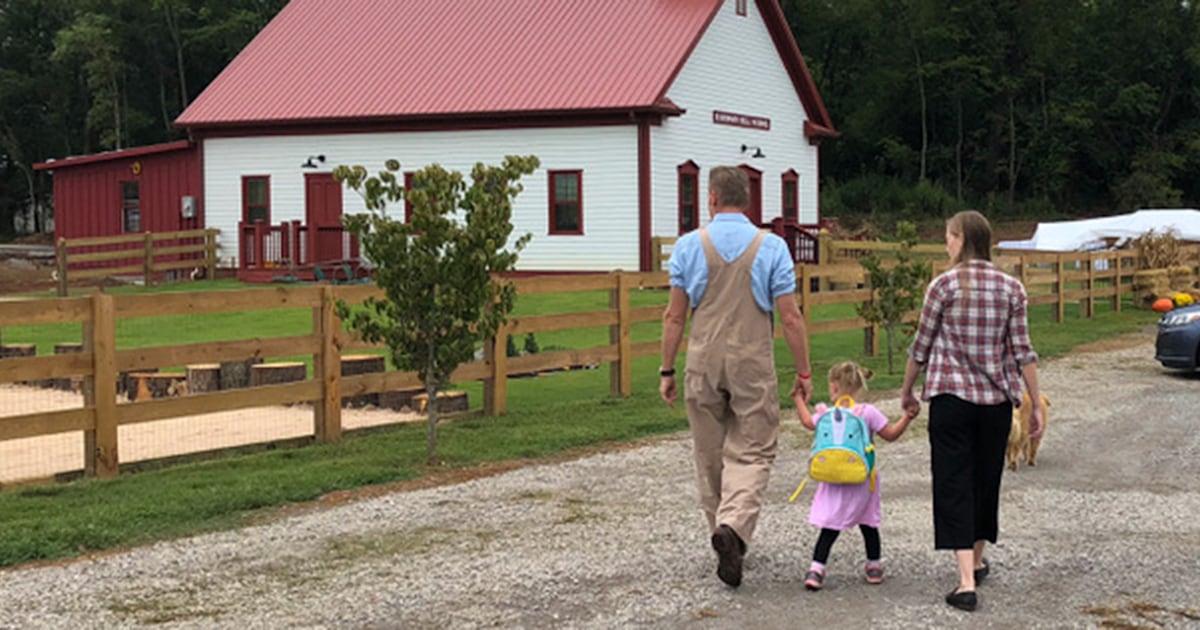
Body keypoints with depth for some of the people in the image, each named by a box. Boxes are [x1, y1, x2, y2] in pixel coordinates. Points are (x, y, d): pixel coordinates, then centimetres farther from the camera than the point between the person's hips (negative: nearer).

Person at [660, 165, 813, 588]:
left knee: (710, 455, 13)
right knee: (752, 453, 2)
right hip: (753, 364, -2)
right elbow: (790, 318, -4)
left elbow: (675, 316, 2)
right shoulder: (771, 247, -2)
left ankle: (726, 539, 23)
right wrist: (803, 373, 3)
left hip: (703, 363, 2)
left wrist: (667, 370, 9)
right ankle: (734, 525, -21)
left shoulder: (689, 245, 1)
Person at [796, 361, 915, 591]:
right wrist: (907, 418, 0)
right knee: (868, 524, 16)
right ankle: (874, 566, 29)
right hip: (861, 482, 0)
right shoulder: (868, 412, -8)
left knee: (830, 526, 2)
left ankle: (816, 568, -9)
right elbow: (891, 435, -4)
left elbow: (808, 423, 18)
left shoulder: (826, 414, -3)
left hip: (834, 482, 0)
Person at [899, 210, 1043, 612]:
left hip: (951, 397, -3)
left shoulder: (944, 285, -7)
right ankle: (977, 561, 36)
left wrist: (907, 391, 14)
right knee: (986, 480, 18)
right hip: (996, 400, 4)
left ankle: (966, 582, -11)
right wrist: (1037, 405, 8)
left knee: (953, 486, -2)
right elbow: (1023, 352, 1)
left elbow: (921, 346, 0)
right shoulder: (1011, 288, 2)